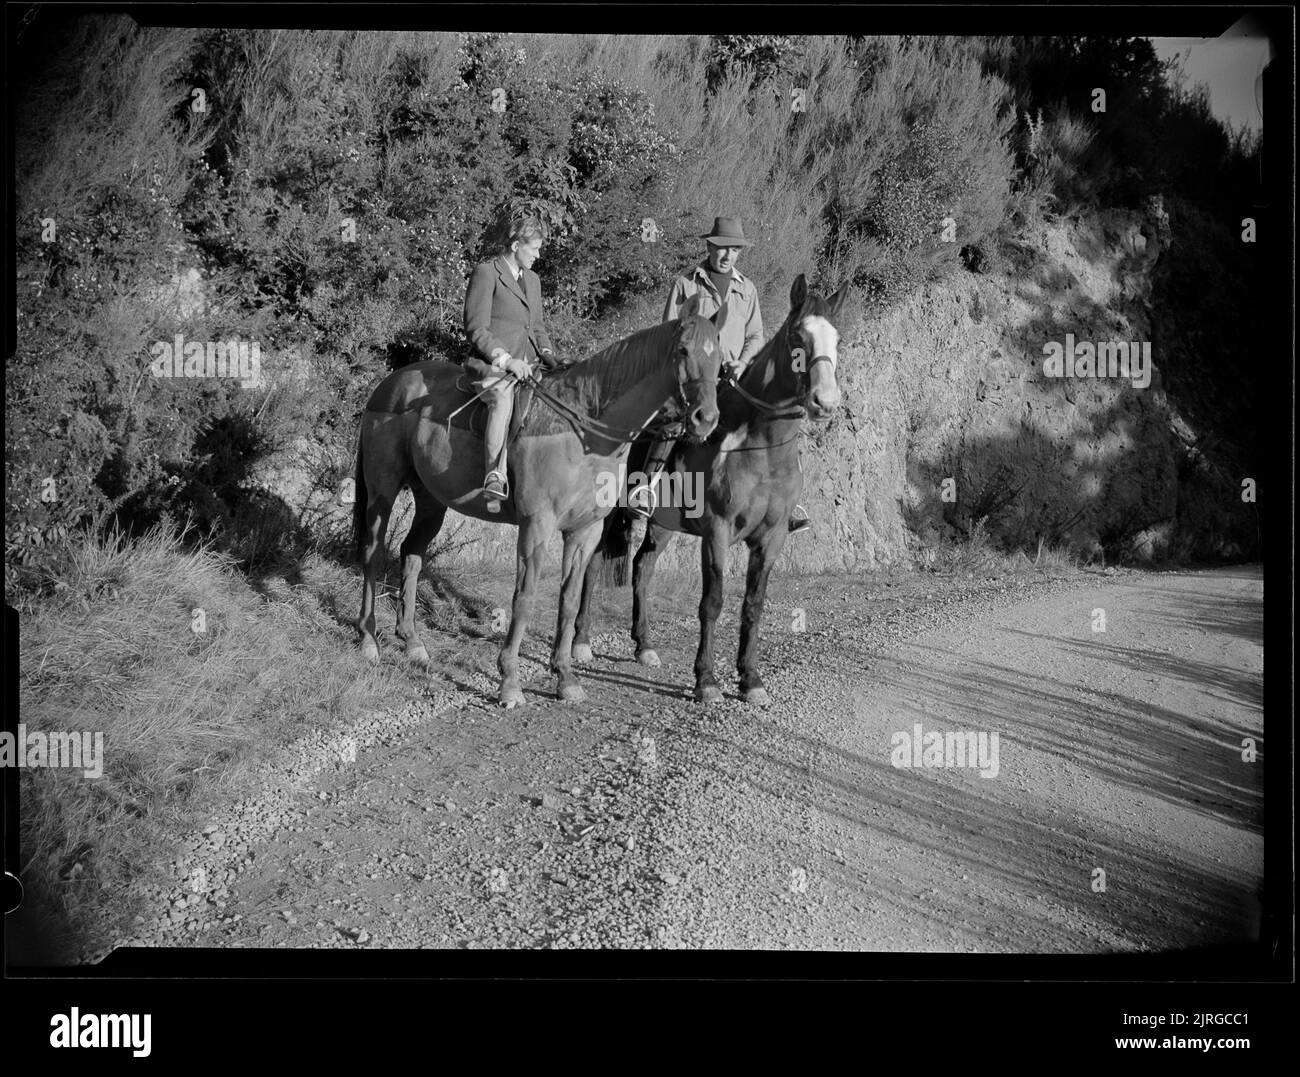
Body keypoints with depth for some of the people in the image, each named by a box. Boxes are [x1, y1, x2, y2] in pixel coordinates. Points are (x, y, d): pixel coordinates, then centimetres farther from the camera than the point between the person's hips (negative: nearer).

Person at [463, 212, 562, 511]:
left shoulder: (532, 279, 24)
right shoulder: (485, 273, -1)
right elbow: (476, 329, -8)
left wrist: (548, 355, 7)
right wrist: (506, 360, -18)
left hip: (527, 364, 8)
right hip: (491, 365, -8)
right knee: (504, 397, -37)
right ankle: (494, 481, -43)